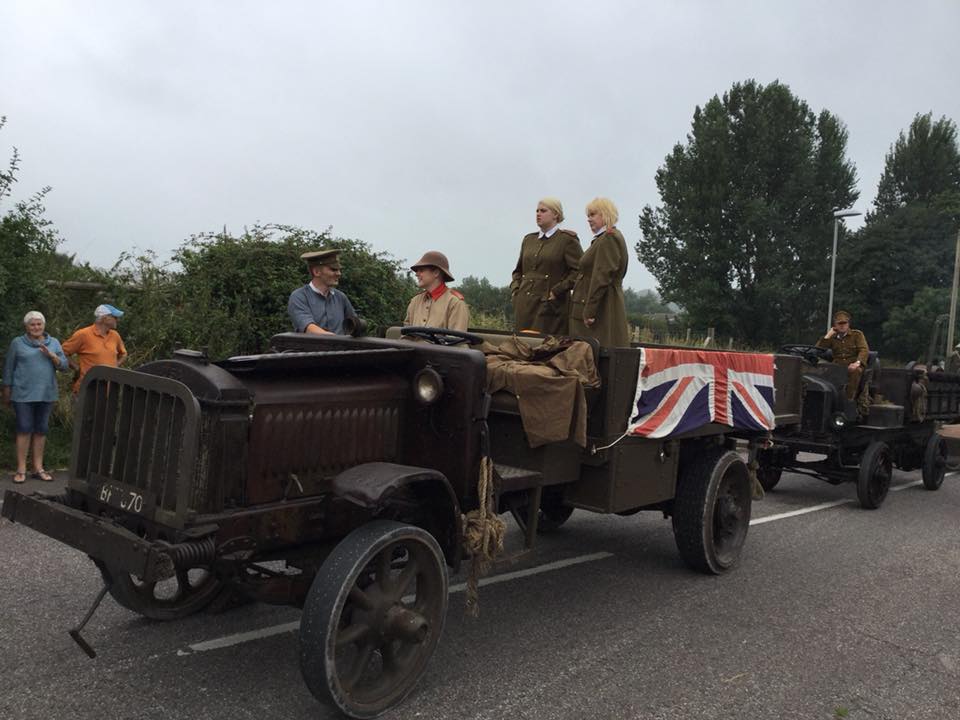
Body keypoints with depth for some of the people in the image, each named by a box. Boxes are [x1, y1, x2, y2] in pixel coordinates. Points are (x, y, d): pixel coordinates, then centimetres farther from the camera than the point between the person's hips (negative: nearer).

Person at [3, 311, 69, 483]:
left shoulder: (54, 343, 9)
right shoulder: (17, 343, 2)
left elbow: (65, 366, 3)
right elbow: (8, 368, 5)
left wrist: (51, 355, -14)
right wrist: (6, 392, 4)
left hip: (46, 394, 3)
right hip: (23, 395, -3)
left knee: (41, 430, 7)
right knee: (24, 430, -2)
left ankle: (38, 468, 15)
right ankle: (21, 469, 4)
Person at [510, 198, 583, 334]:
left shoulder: (567, 240, -1)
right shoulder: (528, 239, 17)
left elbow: (579, 270, -9)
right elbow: (518, 270, 26)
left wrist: (557, 291, -13)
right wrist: (515, 290, 9)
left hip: (549, 306, -6)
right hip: (524, 305, 6)